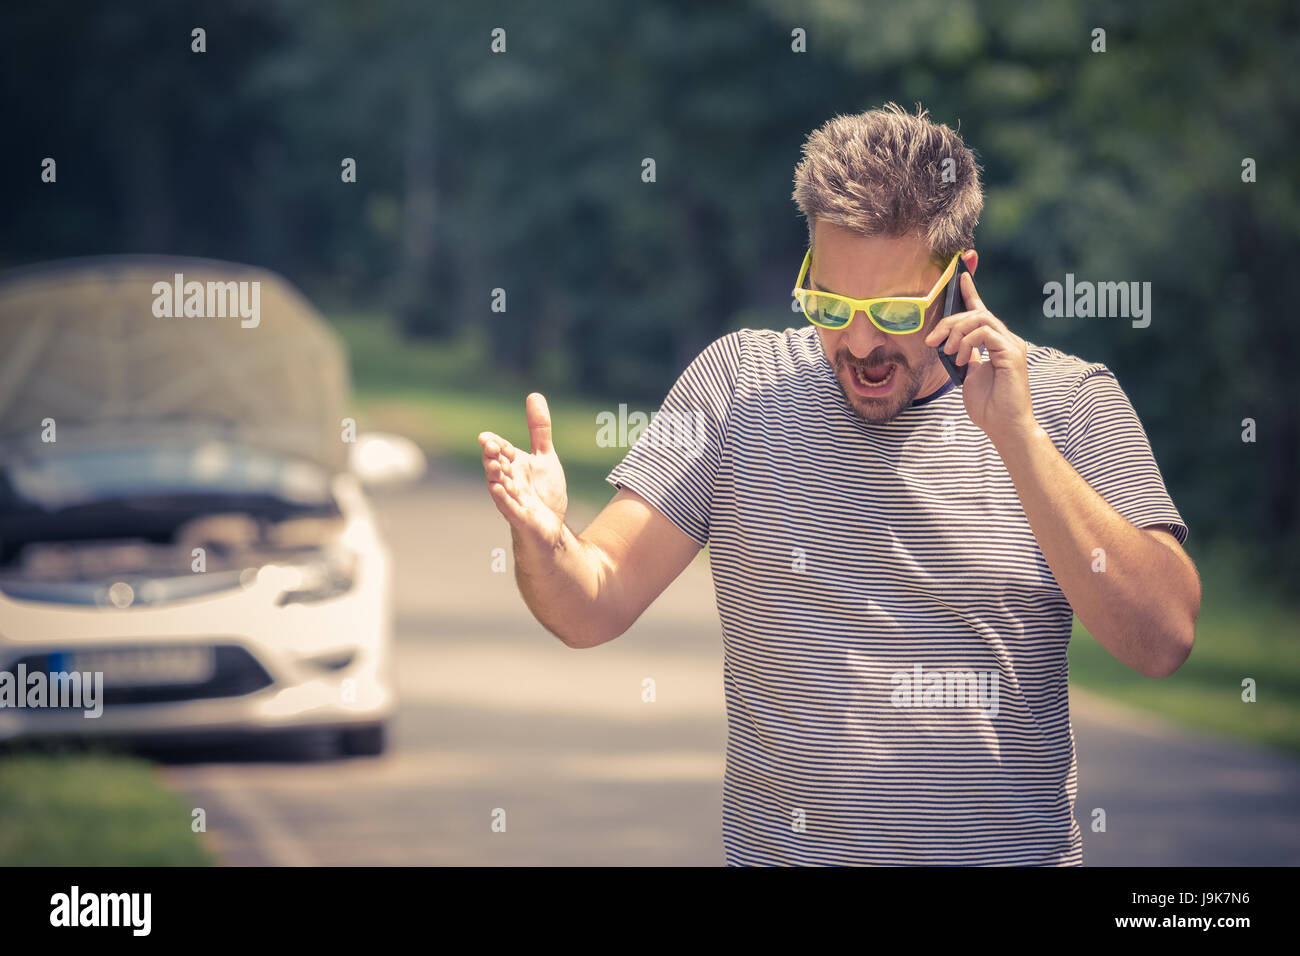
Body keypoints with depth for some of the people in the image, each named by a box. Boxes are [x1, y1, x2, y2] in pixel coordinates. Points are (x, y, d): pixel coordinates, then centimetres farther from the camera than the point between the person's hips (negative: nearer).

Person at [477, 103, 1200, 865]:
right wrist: (545, 544, -20)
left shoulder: (1064, 402, 2)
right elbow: (596, 608, 1)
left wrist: (1019, 439, -16)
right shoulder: (742, 384, 6)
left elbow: (1164, 643, -9)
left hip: (1014, 855, -2)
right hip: (774, 854, 2)